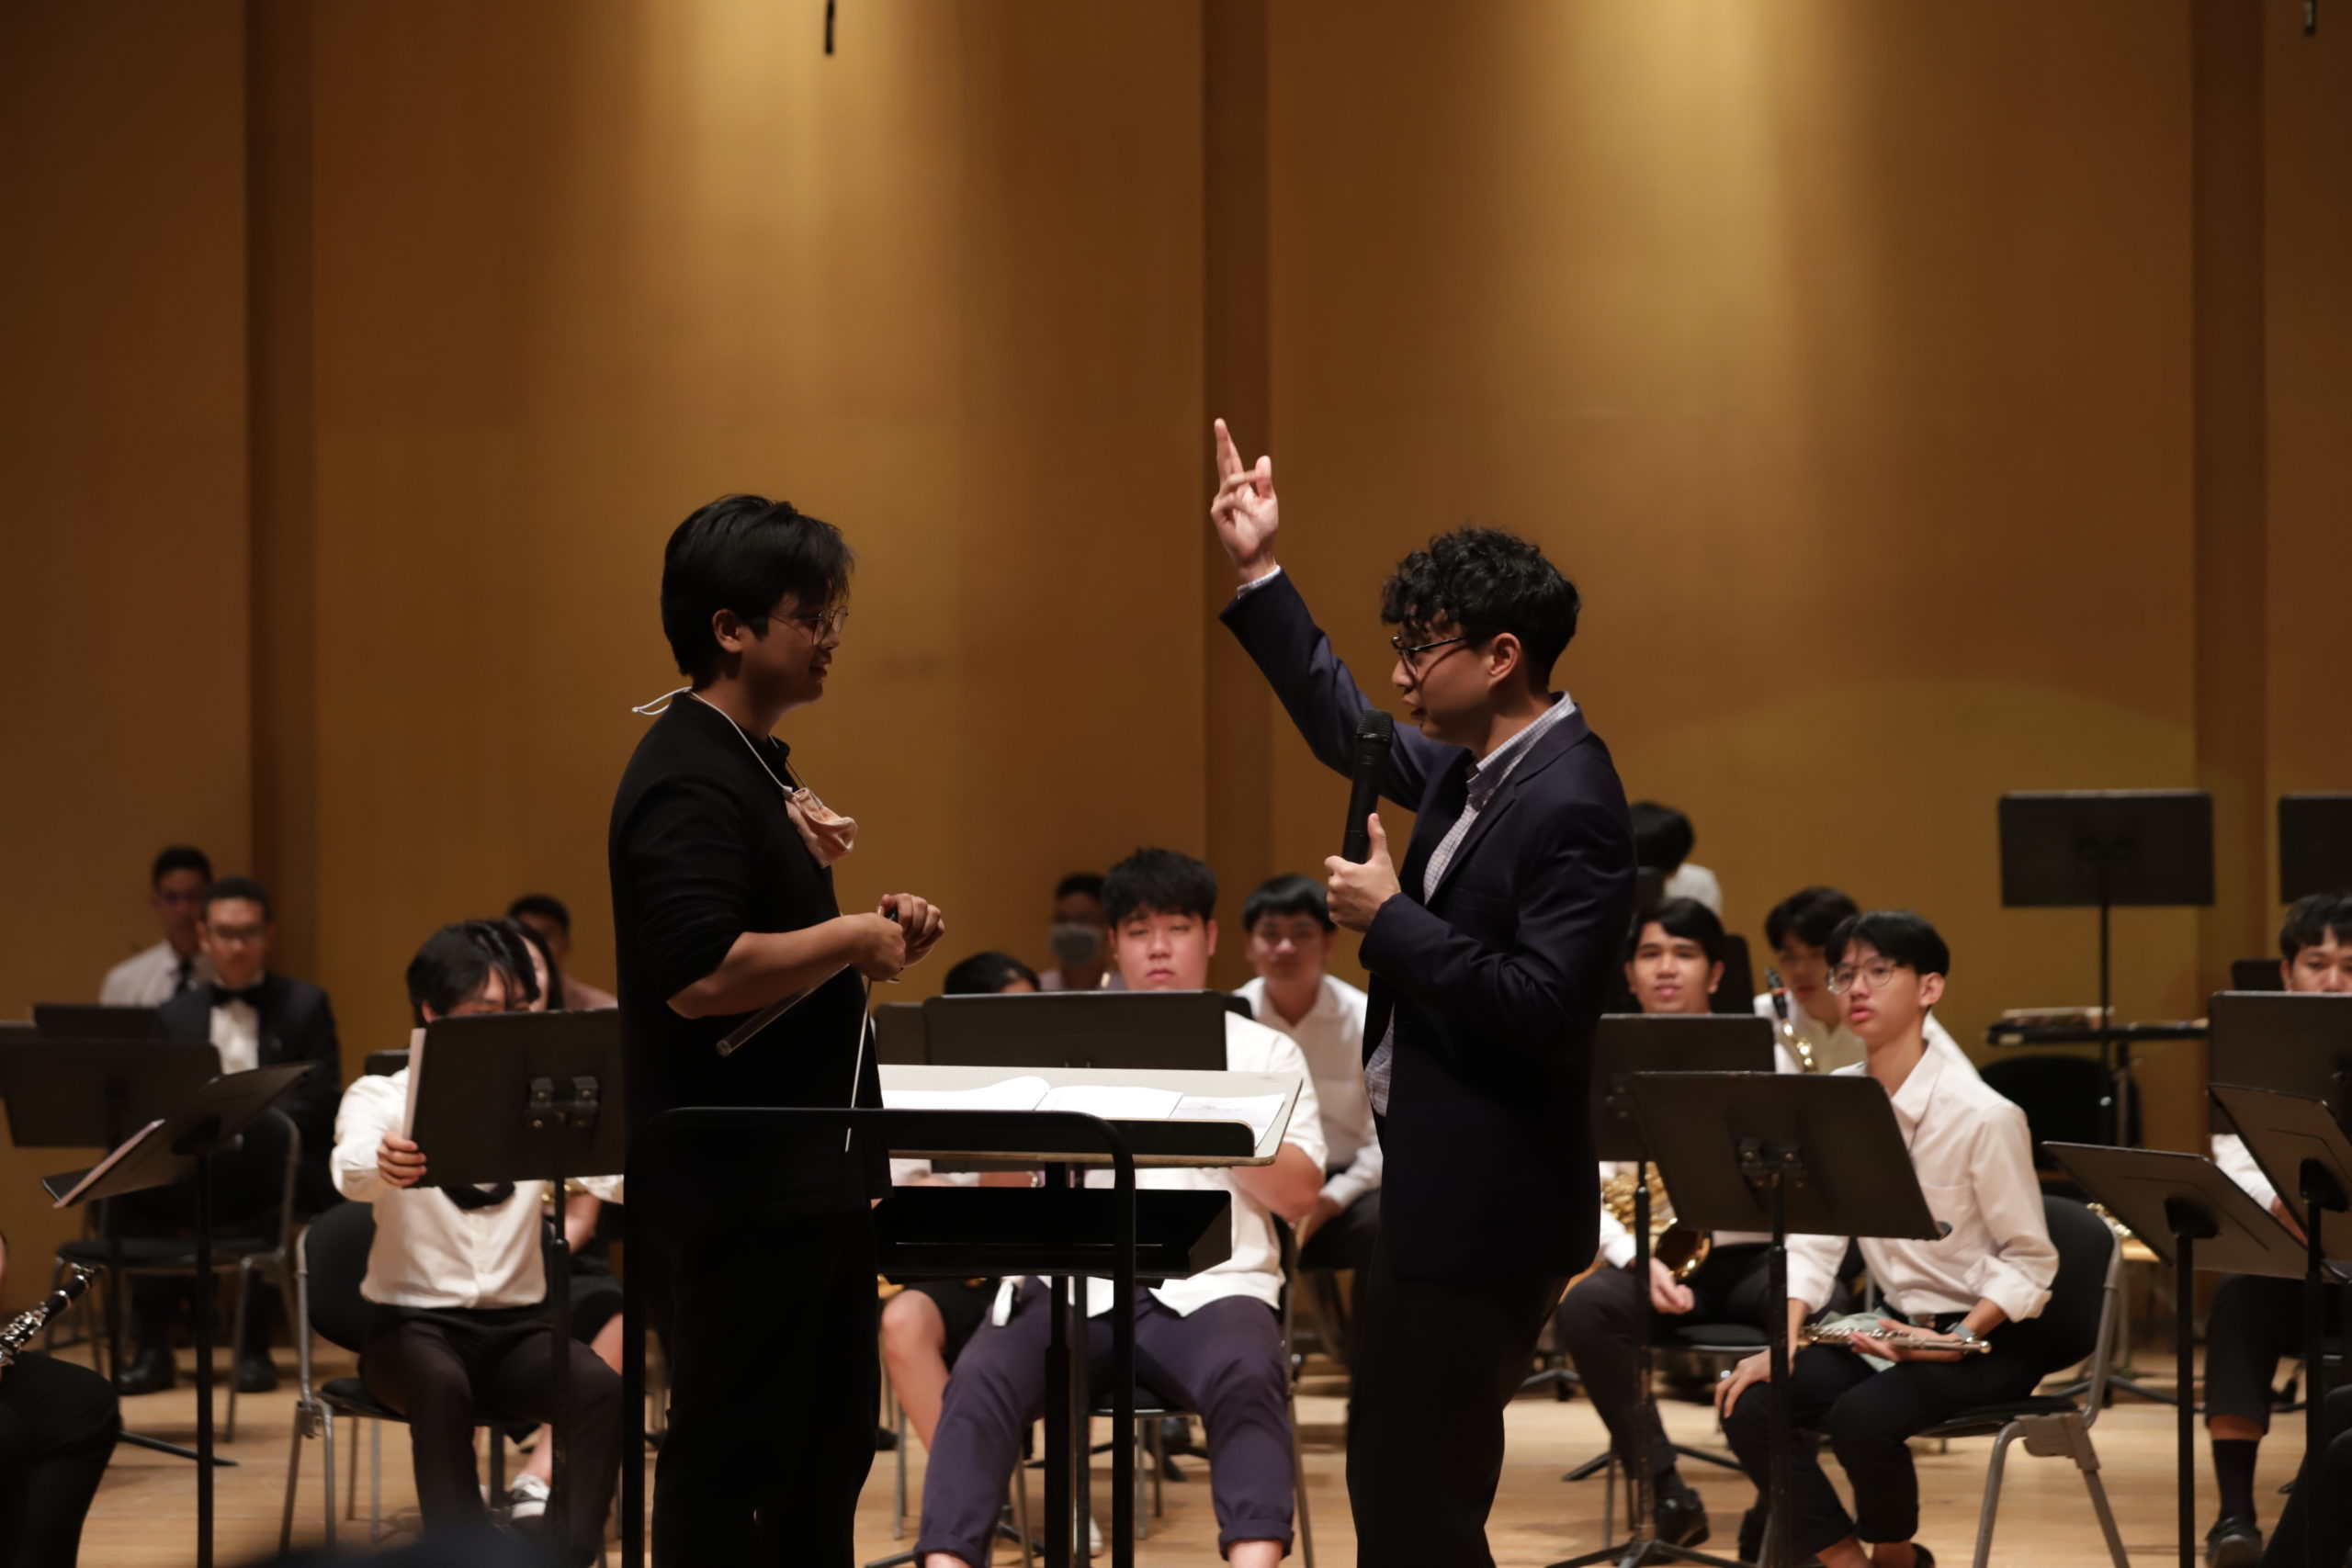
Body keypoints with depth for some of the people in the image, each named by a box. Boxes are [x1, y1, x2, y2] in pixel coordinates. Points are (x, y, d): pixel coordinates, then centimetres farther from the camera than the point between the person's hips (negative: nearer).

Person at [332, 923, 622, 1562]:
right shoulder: (382, 1097, -3)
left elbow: (615, 1176, -11)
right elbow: (352, 1173, -26)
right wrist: (384, 1166, -52)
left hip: (518, 1327, 3)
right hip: (414, 1323, -3)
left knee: (602, 1390, -29)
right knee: (442, 1388, -37)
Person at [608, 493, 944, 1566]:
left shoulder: (756, 765, 14)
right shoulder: (688, 782, -18)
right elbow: (700, 975, -30)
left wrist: (872, 941, 7)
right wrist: (851, 939, -17)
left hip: (807, 1177, 10)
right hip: (740, 1187, -10)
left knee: (828, 1448, 17)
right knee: (730, 1460, -2)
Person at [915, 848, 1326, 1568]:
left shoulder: (1264, 1051, 19)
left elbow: (1298, 1196, 6)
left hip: (1210, 1285, -1)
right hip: (1072, 1282, 2)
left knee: (1248, 1377, -37)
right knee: (980, 1381, -31)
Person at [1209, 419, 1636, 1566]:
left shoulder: (1569, 804, -21)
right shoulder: (1475, 768, 7)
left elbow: (1546, 1007, -29)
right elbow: (1345, 729, 25)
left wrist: (1392, 920, -20)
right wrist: (1256, 576, 21)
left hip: (1484, 1213, -10)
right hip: (1430, 1188, 10)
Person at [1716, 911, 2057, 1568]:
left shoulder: (1983, 1117, -16)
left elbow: (2030, 1261, -11)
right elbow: (1814, 1240, 0)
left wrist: (1957, 1340, -23)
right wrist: (1784, 1341, -13)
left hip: (1988, 1337, -6)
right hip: (1893, 1326, 6)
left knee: (1861, 1417, -31)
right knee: (1750, 1404, -17)